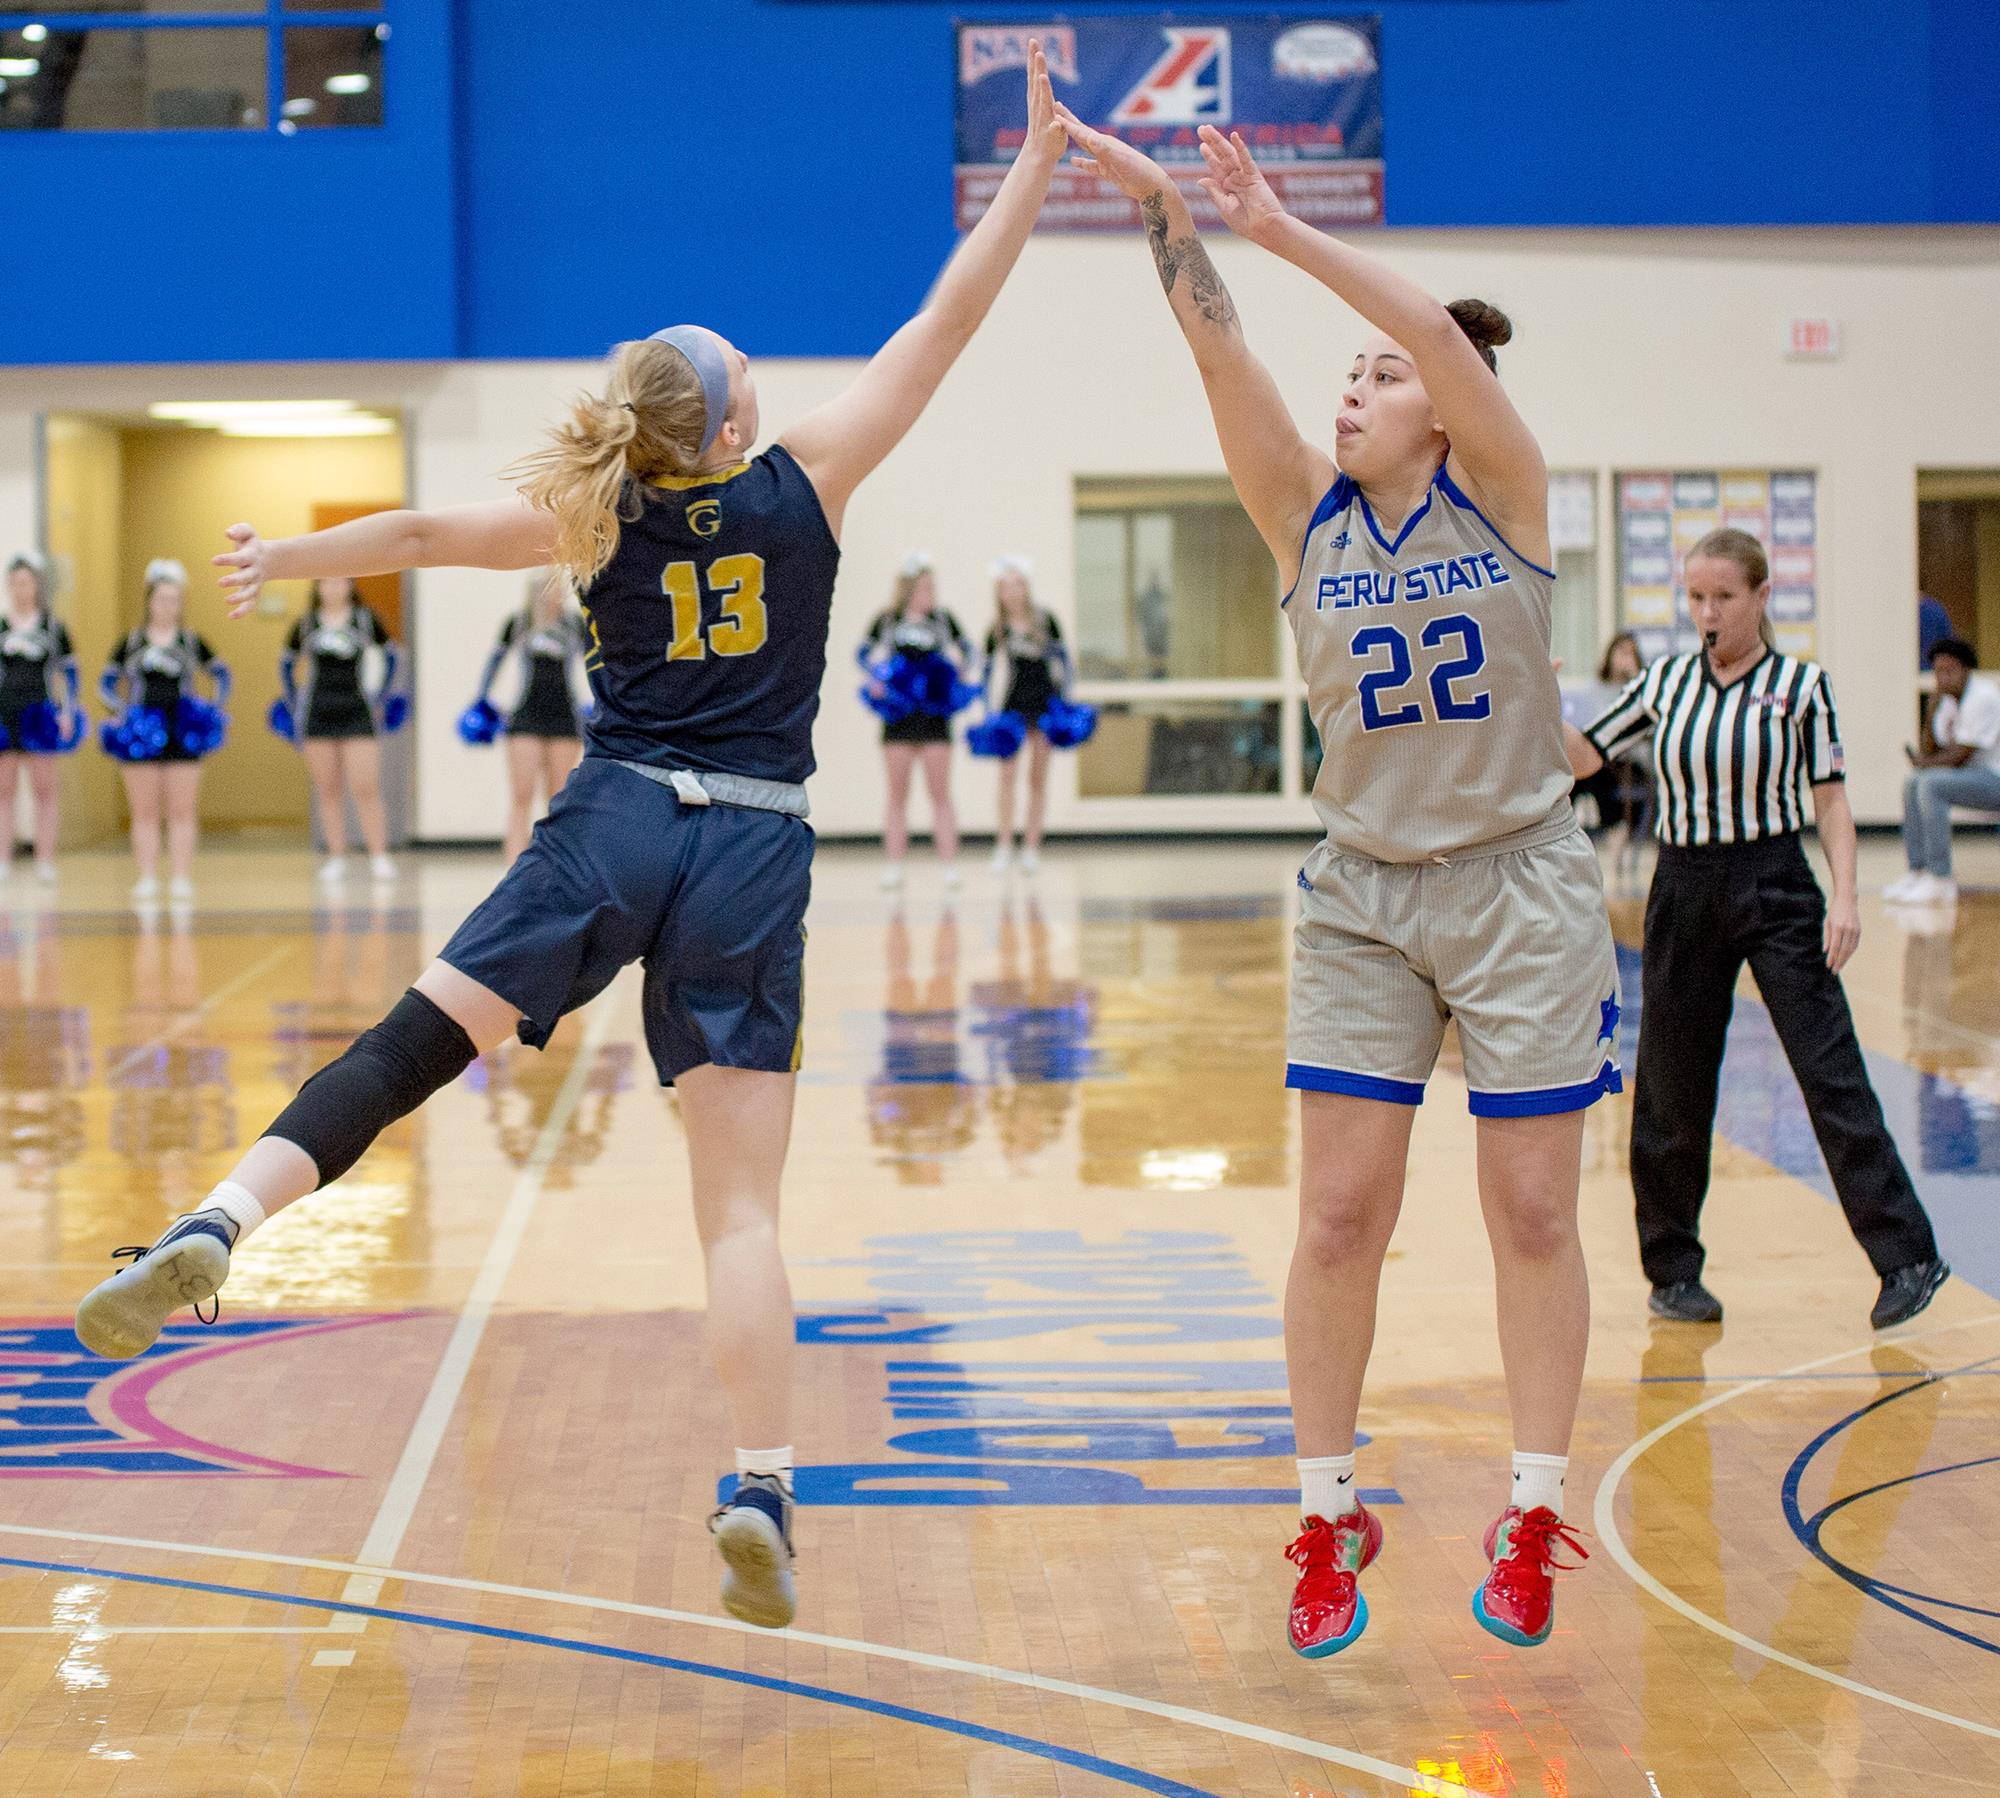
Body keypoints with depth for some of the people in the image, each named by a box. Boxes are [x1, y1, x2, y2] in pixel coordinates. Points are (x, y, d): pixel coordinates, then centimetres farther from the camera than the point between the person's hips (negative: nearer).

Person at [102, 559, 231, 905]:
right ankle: (147, 879, 4)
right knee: (145, 812, 2)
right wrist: (123, 708, -7)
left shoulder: (192, 643, 5)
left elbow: (221, 675, 15)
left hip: (183, 734, 0)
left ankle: (182, 880, 1)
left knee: (182, 812, -1)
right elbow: (107, 682, 9)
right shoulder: (131, 643, 4)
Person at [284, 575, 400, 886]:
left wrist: (380, 696, 6)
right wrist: (294, 703, 10)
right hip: (317, 715, 2)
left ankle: (379, 857, -6)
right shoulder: (306, 624, 5)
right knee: (328, 791, 4)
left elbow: (390, 656, 12)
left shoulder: (365, 619, 1)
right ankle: (336, 857, 8)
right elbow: (287, 665, 17)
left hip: (356, 712, -2)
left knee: (366, 789, -9)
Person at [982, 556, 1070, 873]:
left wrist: (1066, 700, 2)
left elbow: (1063, 658, 6)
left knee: (1038, 778, 3)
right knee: (1008, 772, -14)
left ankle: (1031, 846, 6)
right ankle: (1003, 844, -15)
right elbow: (988, 672, 5)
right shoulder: (997, 630, 0)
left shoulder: (1045, 619, -1)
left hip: (1045, 702, 0)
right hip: (1014, 703, 0)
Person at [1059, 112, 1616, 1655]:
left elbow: (1439, 328, -20)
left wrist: (1280, 227, -24)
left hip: (1522, 883, -2)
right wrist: (1163, 205, -21)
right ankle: (1329, 1517, 11)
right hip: (1365, 899, 3)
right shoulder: (1309, 515, 3)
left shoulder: (1502, 490, -4)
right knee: (1340, 1213, -1)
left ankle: (1534, 1517, 13)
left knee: (1533, 1212, 2)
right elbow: (1222, 353, -10)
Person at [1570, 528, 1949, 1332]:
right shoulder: (1666, 682, 7)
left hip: (1775, 888, -3)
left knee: (1832, 1071, -10)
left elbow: (1830, 797, -1)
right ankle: (1672, 1268, 19)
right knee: (1672, 1085, 5)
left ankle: (1906, 1259, -7)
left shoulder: (1800, 684, -1)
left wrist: (1844, 896, -11)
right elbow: (1581, 757, 12)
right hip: (1683, 892, 3)